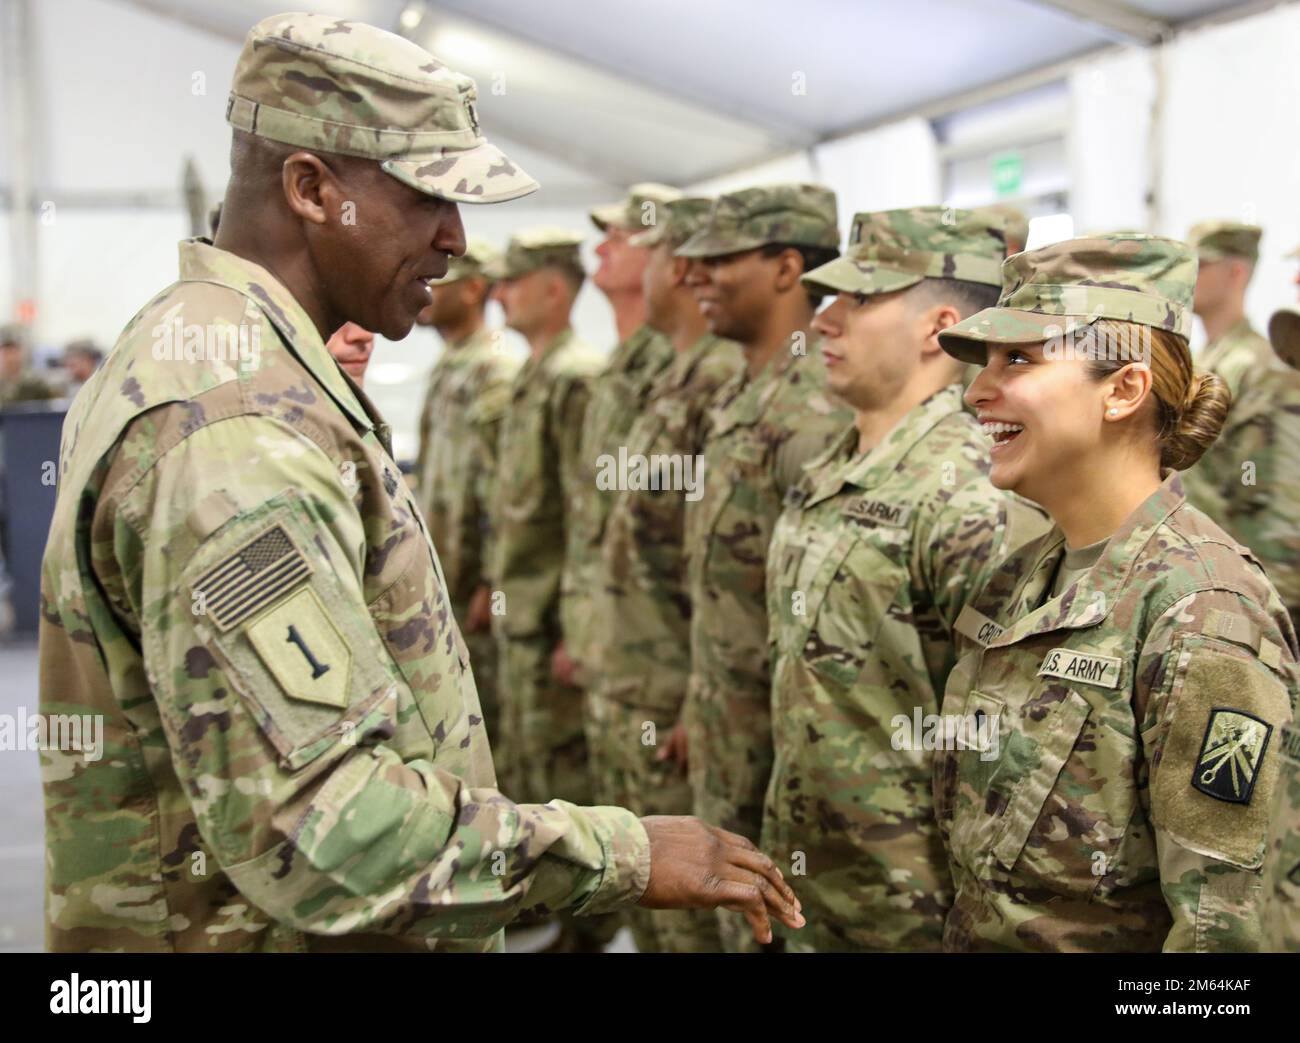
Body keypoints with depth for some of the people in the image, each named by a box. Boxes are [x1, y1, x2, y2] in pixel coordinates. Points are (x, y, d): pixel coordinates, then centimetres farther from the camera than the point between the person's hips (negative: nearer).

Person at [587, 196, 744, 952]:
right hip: (628, 702, 10)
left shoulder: (727, 381, -19)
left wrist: (703, 706, -23)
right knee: (647, 905, 19)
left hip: (675, 712, -10)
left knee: (693, 918, 1)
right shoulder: (676, 383, 13)